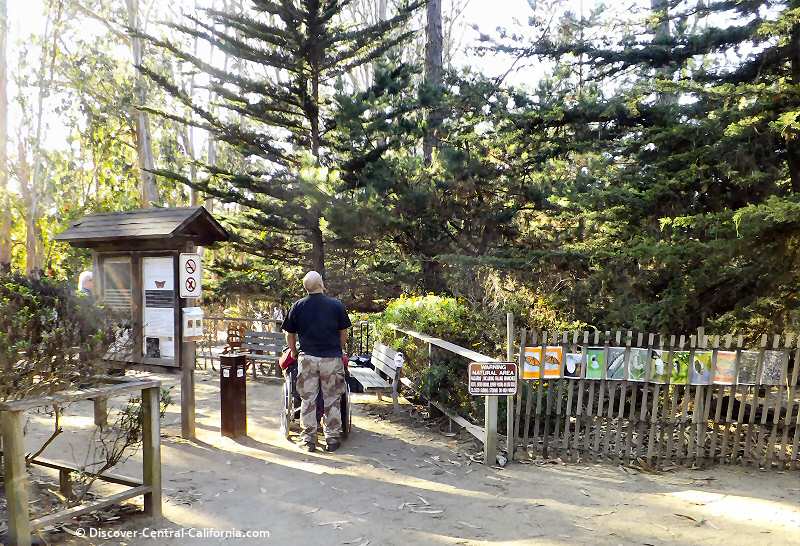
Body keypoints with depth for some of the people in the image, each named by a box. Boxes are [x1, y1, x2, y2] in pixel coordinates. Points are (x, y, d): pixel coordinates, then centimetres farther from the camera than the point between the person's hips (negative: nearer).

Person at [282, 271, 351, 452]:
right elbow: (343, 335, 5)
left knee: (308, 400, 8)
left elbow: (290, 335, 8)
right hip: (332, 359, -1)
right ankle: (332, 439, 13)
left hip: (307, 358, 1)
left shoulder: (298, 306, 2)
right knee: (332, 400, 8)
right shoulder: (336, 305, 0)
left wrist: (294, 353, 23)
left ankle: (308, 439, 13)